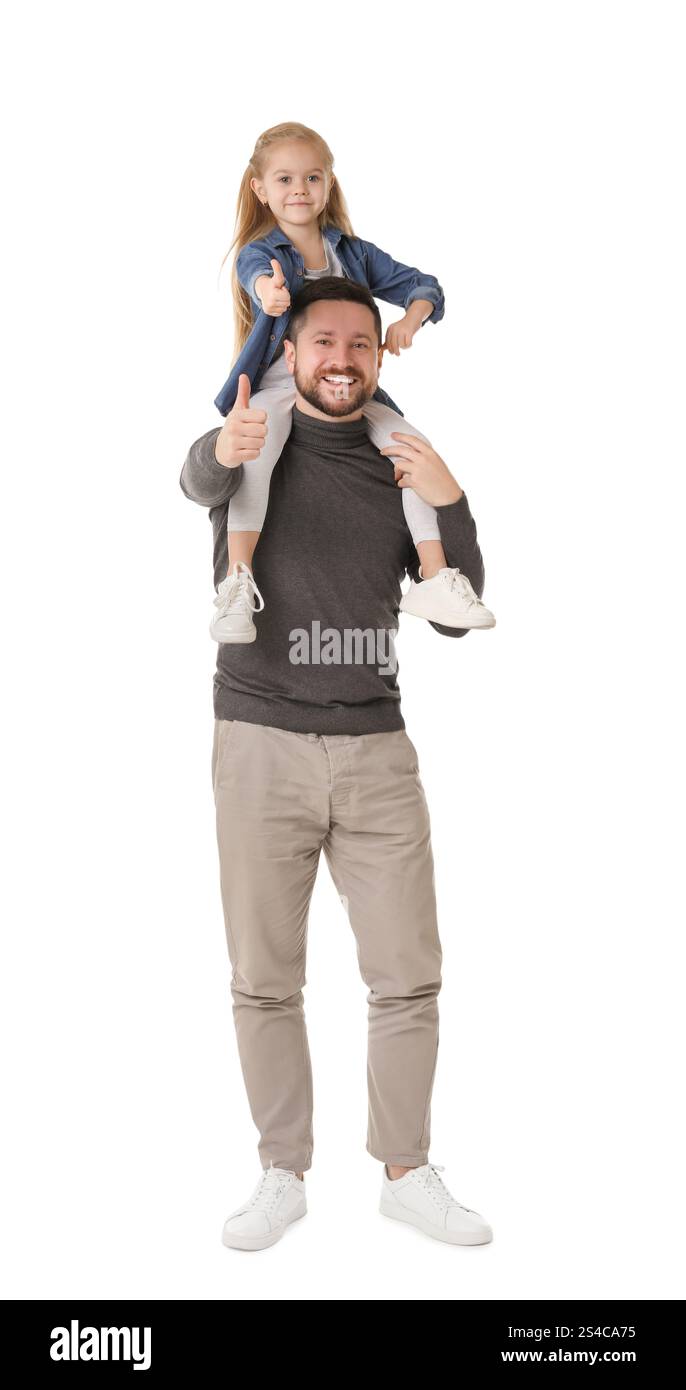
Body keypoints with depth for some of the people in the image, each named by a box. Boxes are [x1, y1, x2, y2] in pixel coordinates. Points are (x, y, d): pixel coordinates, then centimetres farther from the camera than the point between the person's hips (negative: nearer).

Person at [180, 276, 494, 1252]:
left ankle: (408, 1173, 19)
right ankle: (283, 1177, 19)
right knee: (265, 982, 4)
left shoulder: (401, 473, 10)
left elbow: (456, 616, 7)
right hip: (261, 744, -2)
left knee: (408, 979, 3)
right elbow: (200, 480, -24)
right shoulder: (252, 449, 2)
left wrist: (451, 505, -9)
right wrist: (223, 451, -49)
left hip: (377, 749, 2)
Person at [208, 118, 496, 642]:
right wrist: (269, 291, -53)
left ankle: (435, 580, -12)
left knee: (416, 444, -17)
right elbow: (260, 276, -26)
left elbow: (424, 286, 12)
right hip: (278, 385, -4)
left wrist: (410, 319, -13)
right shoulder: (257, 253, 0)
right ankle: (237, 583, -37)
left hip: (349, 389, 4)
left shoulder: (354, 253, 12)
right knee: (256, 443, -36)